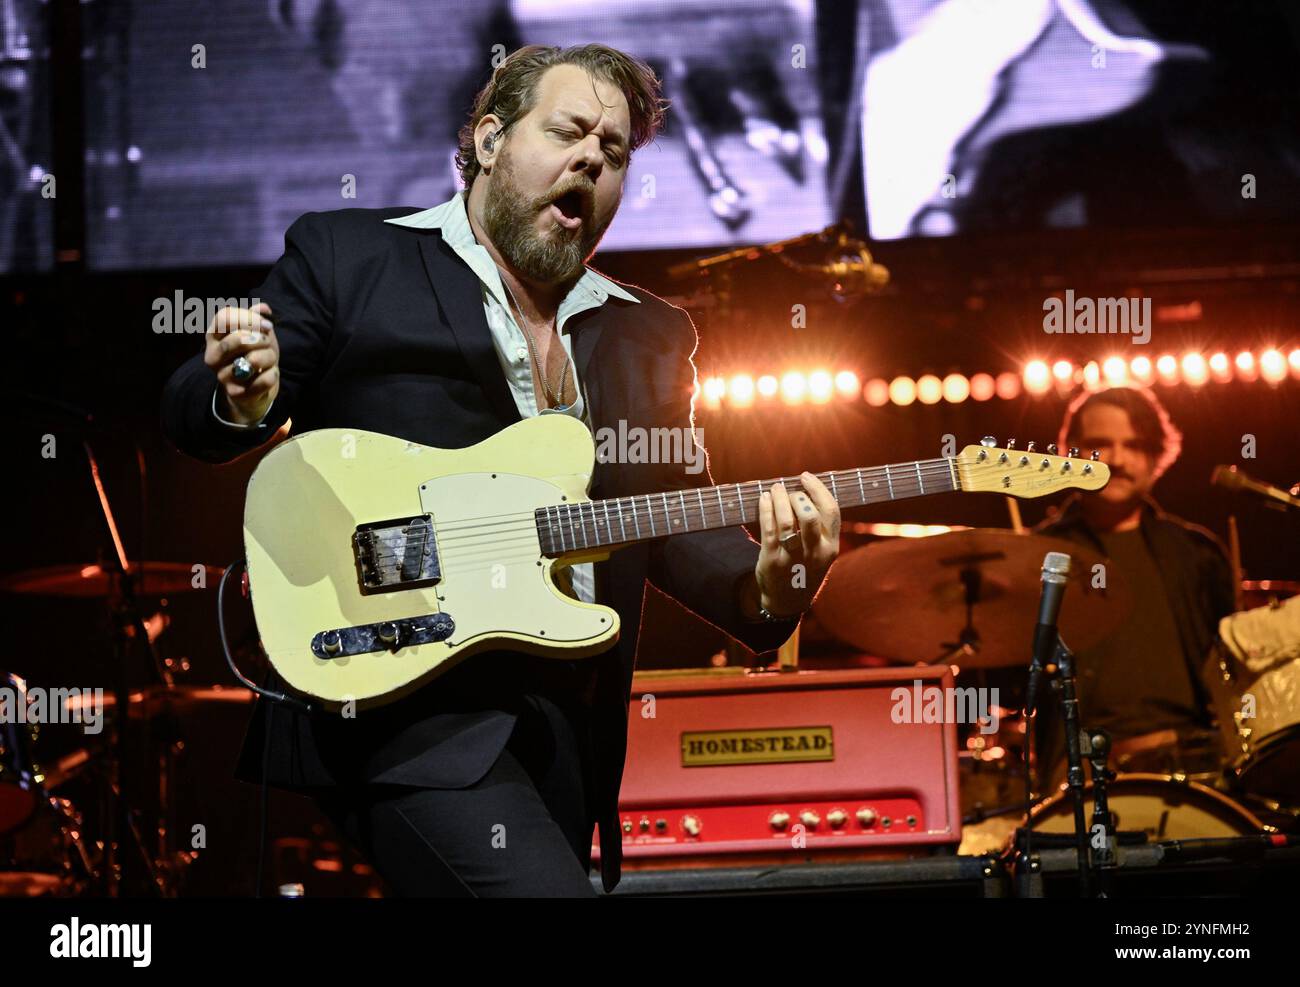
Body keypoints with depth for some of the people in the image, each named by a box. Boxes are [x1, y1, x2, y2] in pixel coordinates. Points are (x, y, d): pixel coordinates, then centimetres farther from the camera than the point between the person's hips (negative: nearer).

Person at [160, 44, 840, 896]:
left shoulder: (649, 337, 17)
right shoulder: (346, 255, 4)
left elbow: (680, 526, 13)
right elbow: (190, 420, 4)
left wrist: (766, 586, -9)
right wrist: (241, 399, -20)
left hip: (564, 725, 6)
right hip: (398, 698, -6)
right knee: (539, 885, -25)